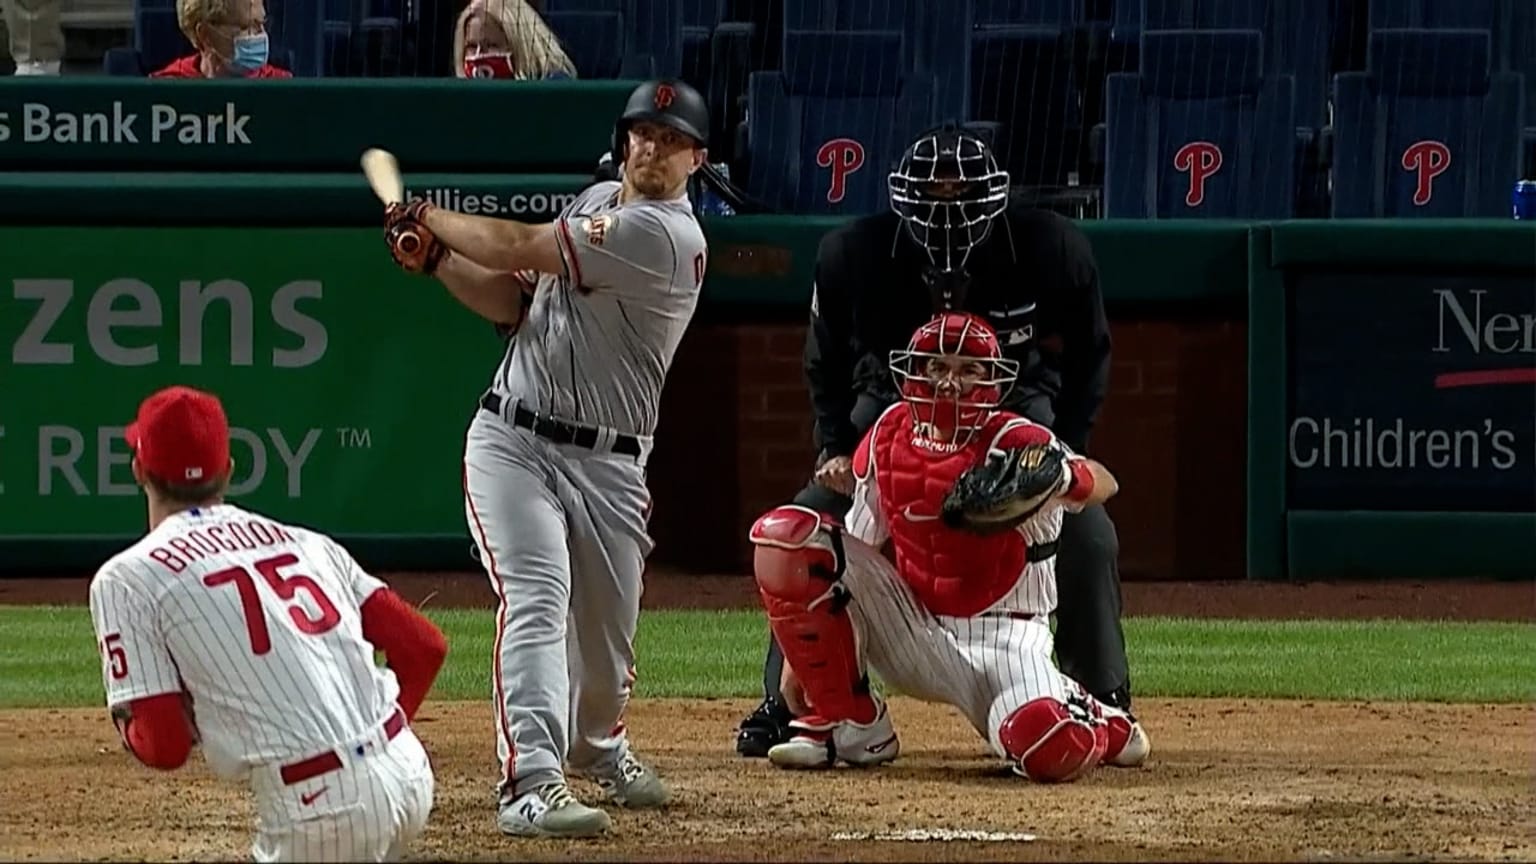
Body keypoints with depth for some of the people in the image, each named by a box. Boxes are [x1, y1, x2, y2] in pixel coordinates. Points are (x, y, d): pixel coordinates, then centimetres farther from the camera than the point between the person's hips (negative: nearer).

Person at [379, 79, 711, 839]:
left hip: (605, 463, -3)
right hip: (511, 441, 3)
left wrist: (428, 218, -3)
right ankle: (531, 783, -28)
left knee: (606, 629, 10)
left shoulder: (663, 236, -17)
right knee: (537, 597, -18)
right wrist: (435, 258, -2)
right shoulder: (597, 201, 9)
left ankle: (597, 746, 43)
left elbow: (521, 248, -17)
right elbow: (517, 303, 12)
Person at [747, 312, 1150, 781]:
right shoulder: (889, 435, 1)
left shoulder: (1015, 443, -13)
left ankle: (1103, 725, 10)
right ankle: (848, 724, -5)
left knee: (1050, 750, -35)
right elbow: (853, 548, 8)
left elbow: (1102, 485, -28)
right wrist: (797, 658, 5)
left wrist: (1059, 475, -52)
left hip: (1000, 637, -4)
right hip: (913, 633, 4)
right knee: (786, 532, -16)